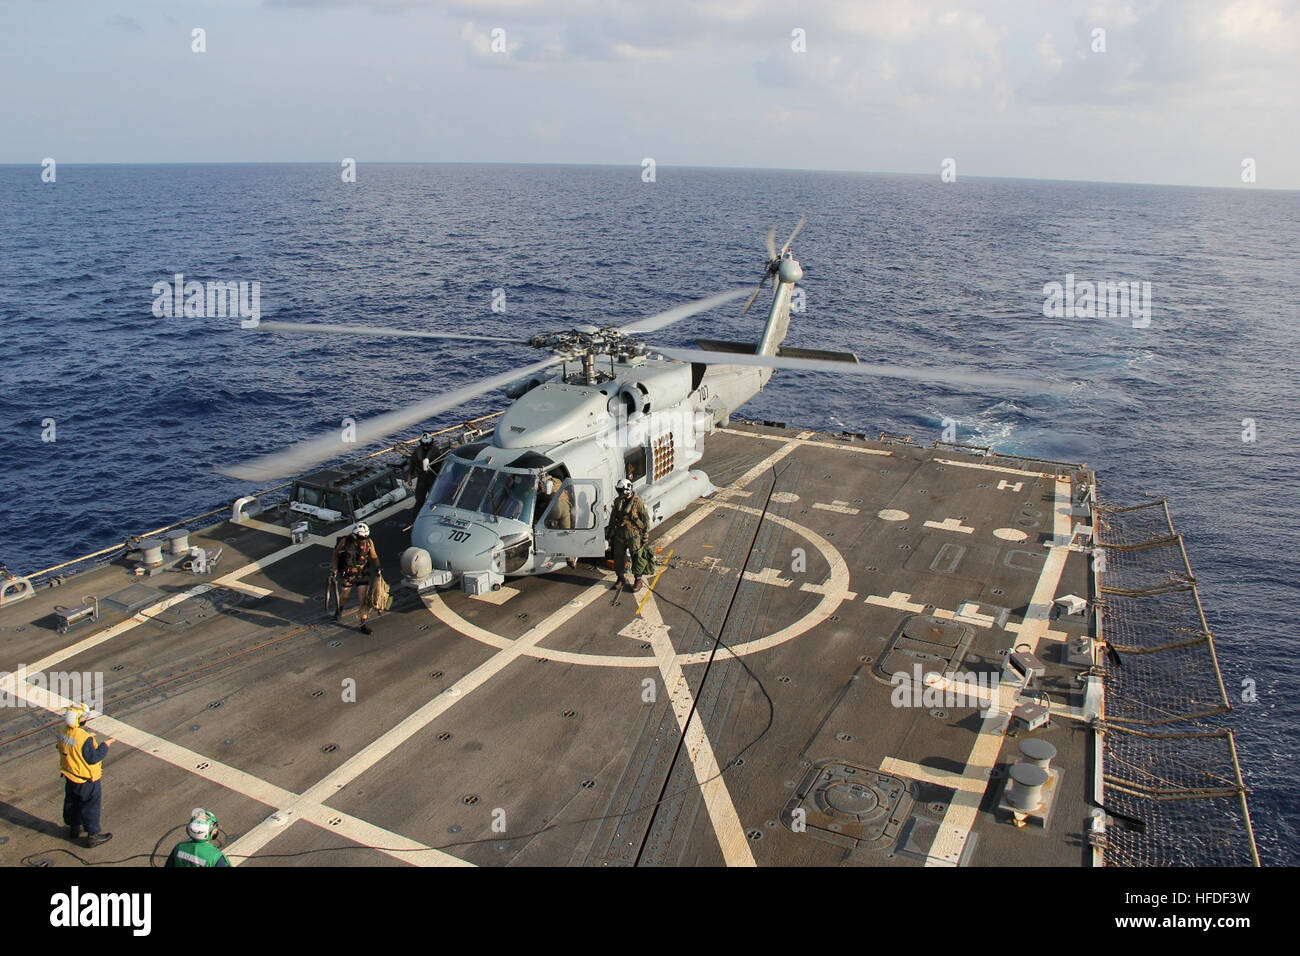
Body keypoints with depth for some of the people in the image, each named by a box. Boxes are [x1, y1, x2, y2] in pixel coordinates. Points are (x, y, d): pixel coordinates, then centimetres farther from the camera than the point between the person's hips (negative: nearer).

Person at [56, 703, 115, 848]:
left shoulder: (64, 733, -9)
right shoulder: (84, 738, -33)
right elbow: (93, 758, -26)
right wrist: (105, 745, -15)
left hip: (69, 777, 7)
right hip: (86, 780, -7)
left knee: (72, 803, 25)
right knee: (91, 807, 8)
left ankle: (74, 828, 43)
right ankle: (93, 835, 18)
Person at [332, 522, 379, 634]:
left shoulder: (369, 542, -14)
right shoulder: (345, 541, -20)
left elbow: (373, 556, 0)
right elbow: (336, 553, -1)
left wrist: (377, 568, -15)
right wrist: (335, 569, -1)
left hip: (362, 574, 1)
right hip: (347, 574, -1)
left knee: (365, 599, -5)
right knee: (345, 595, 20)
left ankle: (364, 625, 6)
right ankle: (339, 609, 54)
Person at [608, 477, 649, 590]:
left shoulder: (638, 502, -13)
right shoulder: (618, 502, 3)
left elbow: (646, 520, -8)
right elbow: (612, 519, 13)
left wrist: (645, 536, -8)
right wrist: (611, 534, 13)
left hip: (634, 536, -5)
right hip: (620, 536, 5)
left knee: (636, 559, 3)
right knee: (618, 558, 11)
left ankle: (638, 581, 17)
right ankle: (620, 578, 29)